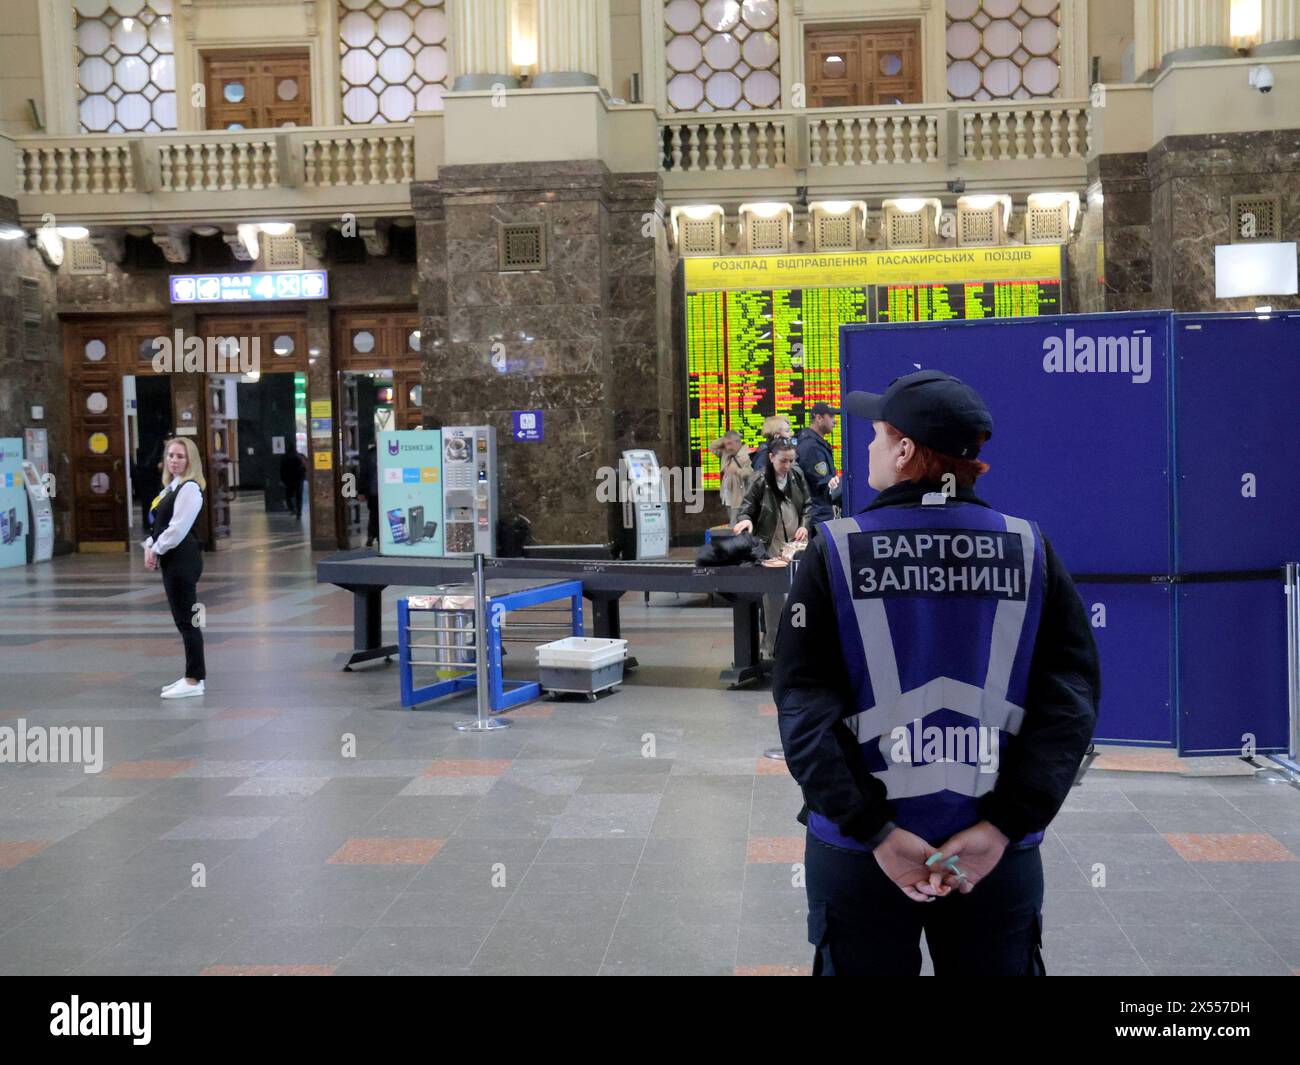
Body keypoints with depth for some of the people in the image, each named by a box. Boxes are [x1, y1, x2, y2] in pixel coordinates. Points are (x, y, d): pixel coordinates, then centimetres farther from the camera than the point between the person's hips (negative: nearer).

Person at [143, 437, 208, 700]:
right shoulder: (171, 487, 17)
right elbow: (159, 524, 19)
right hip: (172, 559, 10)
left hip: (184, 559, -10)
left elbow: (178, 528, -20)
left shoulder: (190, 488, -13)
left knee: (186, 619, -6)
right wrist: (150, 546, 2)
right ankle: (192, 676, 21)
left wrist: (157, 549, -10)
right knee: (182, 619, 14)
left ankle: (194, 681, -1)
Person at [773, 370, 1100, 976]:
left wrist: (874, 828, -13)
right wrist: (1004, 824, -11)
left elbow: (803, 705, -14)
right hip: (1001, 857, 2)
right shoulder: (1029, 552, -3)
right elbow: (1070, 698, -9)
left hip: (857, 855, -1)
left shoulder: (836, 552, -8)